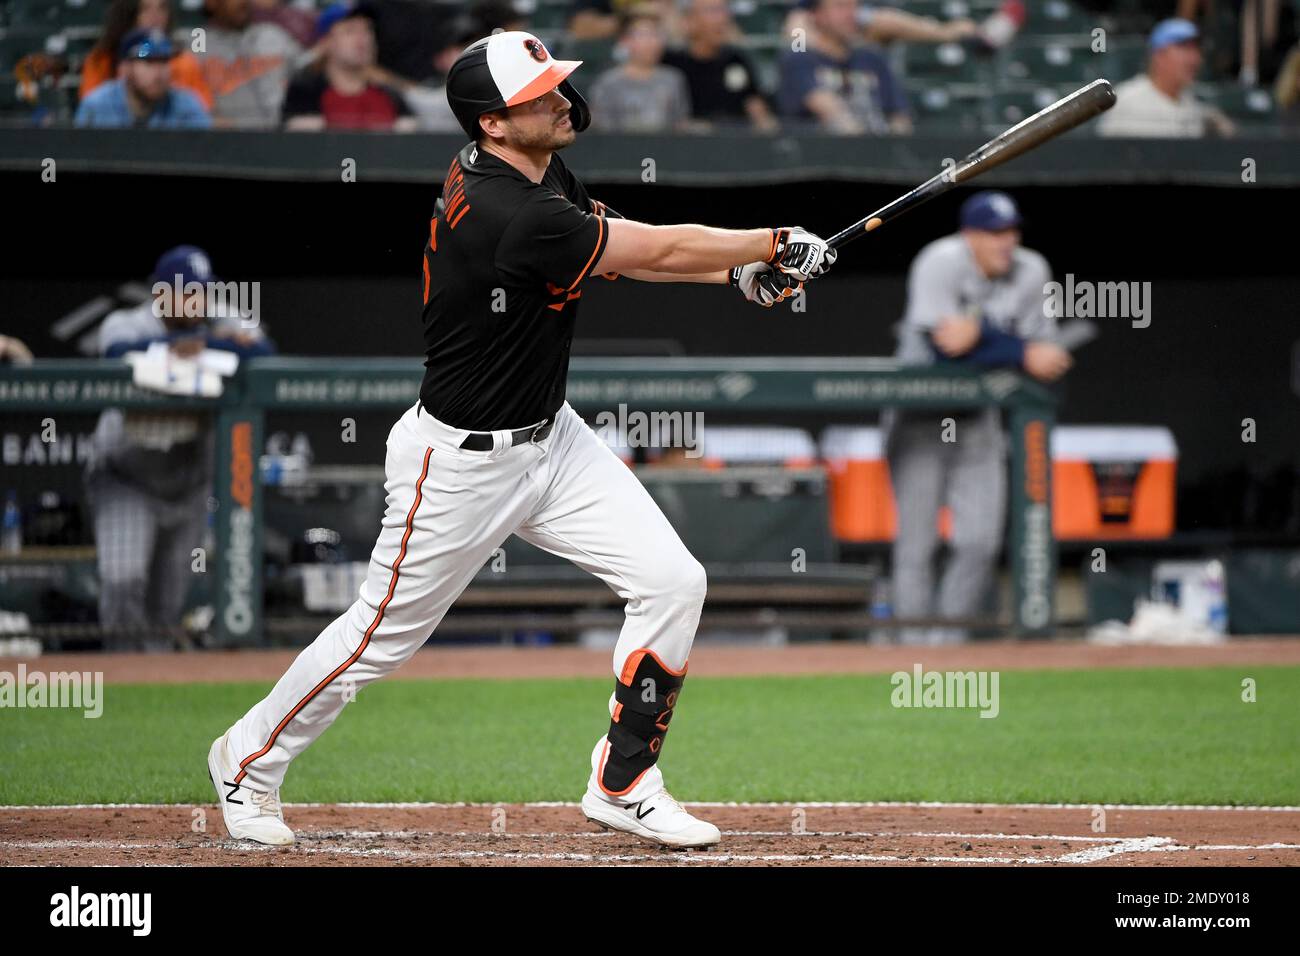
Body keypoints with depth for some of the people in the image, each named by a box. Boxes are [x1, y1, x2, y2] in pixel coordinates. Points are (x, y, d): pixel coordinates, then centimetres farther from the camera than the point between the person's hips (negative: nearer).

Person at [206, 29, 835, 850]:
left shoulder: (542, 172, -3)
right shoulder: (506, 215, -31)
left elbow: (625, 248, 8)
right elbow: (657, 252, -26)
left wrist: (738, 267, -8)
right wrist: (777, 245, -15)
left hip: (550, 440, 8)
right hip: (462, 465, -8)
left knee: (672, 582, -2)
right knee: (385, 634, 7)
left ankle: (623, 785, 10)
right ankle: (251, 759, 30)